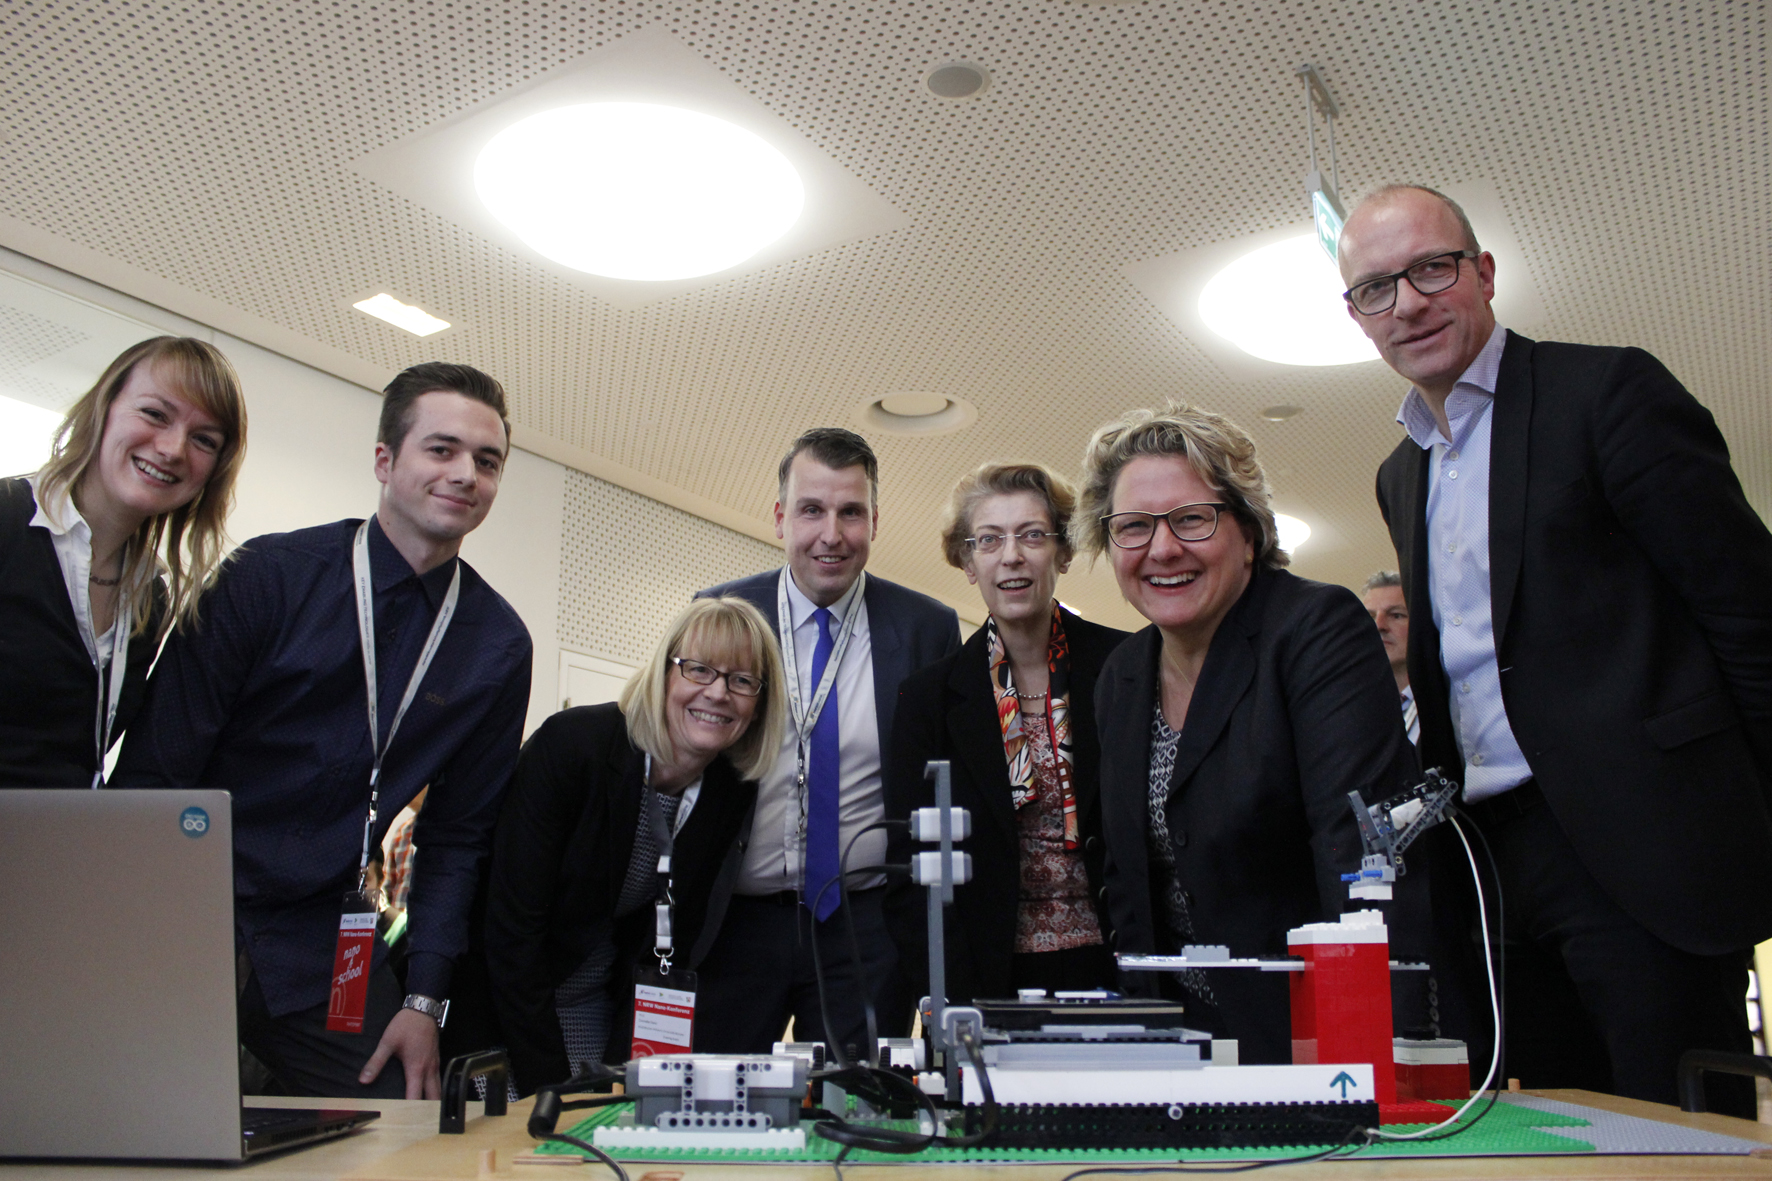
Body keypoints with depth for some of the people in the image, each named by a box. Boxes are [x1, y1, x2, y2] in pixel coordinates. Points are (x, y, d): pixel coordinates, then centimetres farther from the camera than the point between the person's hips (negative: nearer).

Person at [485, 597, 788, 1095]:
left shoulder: (736, 790, -10)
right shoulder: (568, 743, -23)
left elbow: (678, 942, -3)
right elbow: (513, 928, -22)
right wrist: (549, 1084, -23)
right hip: (510, 994, -3)